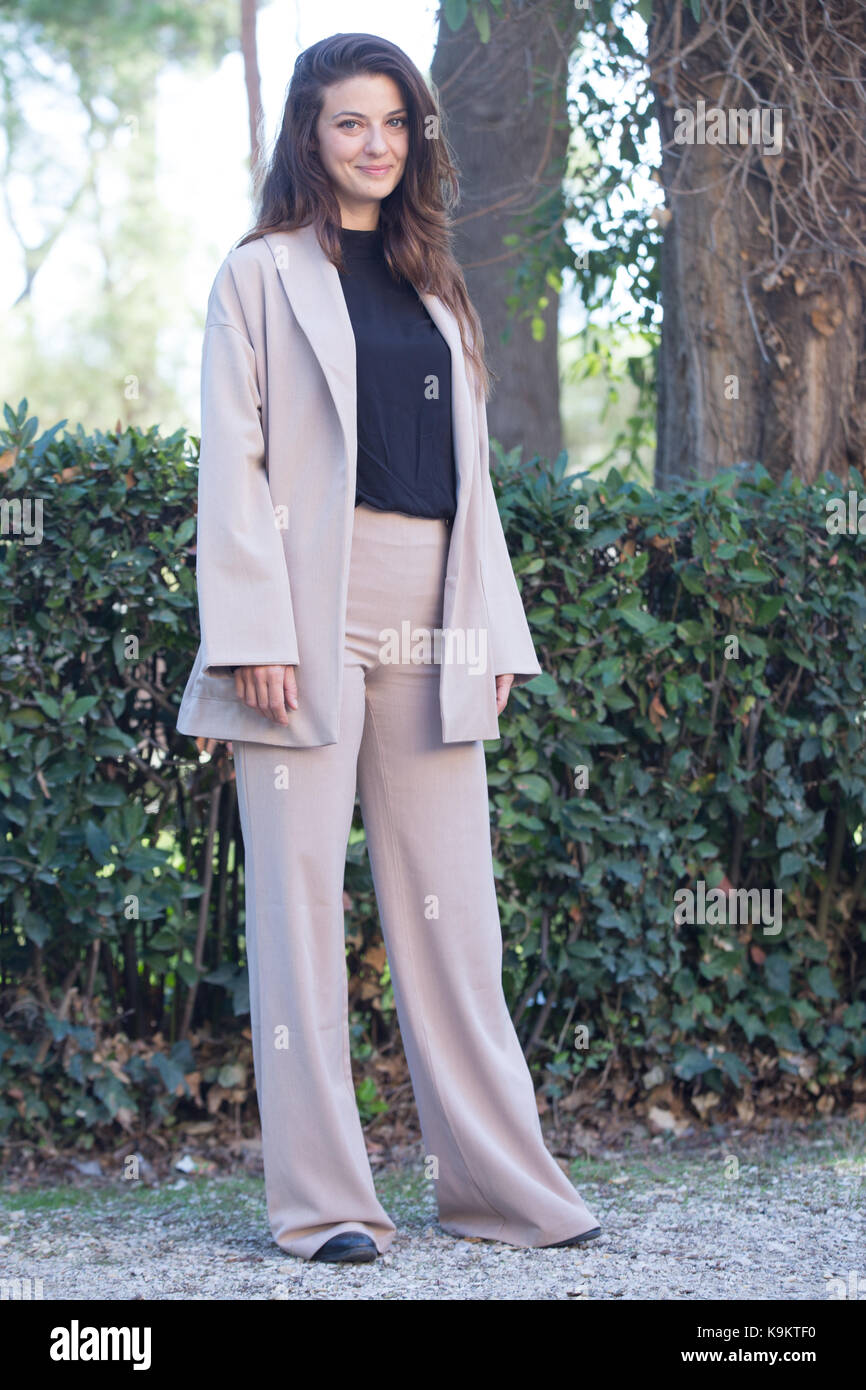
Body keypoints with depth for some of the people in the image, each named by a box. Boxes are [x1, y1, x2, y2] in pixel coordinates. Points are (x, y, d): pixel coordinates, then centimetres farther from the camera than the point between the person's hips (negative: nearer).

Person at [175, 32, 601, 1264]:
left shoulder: (435, 289, 20)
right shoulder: (263, 275, 4)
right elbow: (233, 464, -3)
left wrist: (494, 629, 10)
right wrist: (256, 630, -13)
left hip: (429, 625, 5)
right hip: (313, 613, -5)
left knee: (453, 906, 4)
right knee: (302, 901, -2)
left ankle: (501, 1183, 10)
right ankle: (321, 1200, 2)